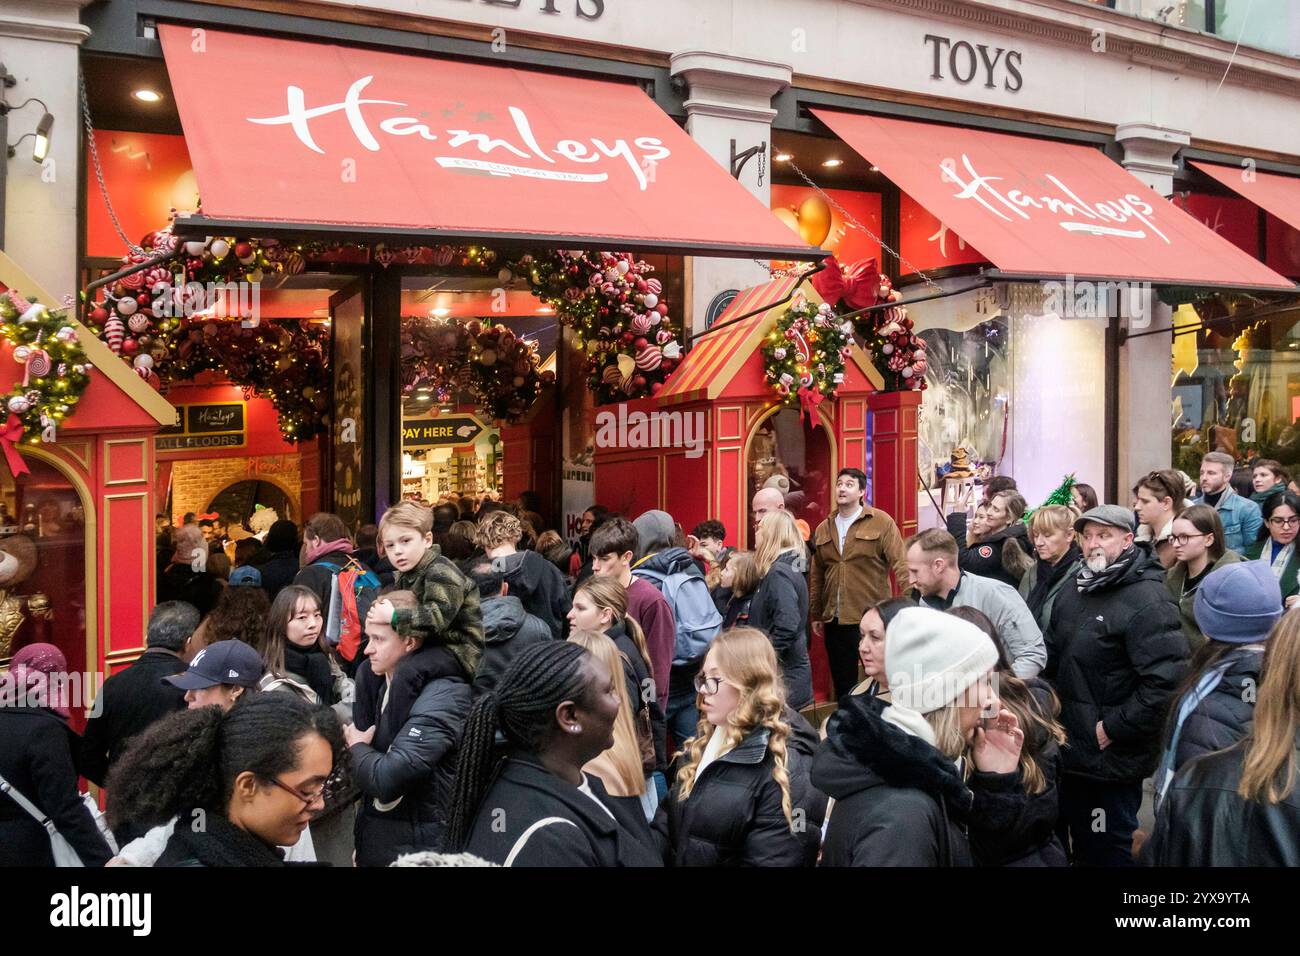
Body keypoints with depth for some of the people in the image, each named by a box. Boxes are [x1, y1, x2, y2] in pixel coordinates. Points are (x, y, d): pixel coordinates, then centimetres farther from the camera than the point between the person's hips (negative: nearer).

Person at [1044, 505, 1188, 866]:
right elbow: (1053, 659, 21)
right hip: (1071, 750, 8)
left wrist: (1113, 728, -21)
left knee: (1108, 850, 9)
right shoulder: (1073, 592, 8)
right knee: (1081, 844, 22)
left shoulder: (1148, 601, -18)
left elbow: (1167, 682, -27)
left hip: (1113, 758, -8)